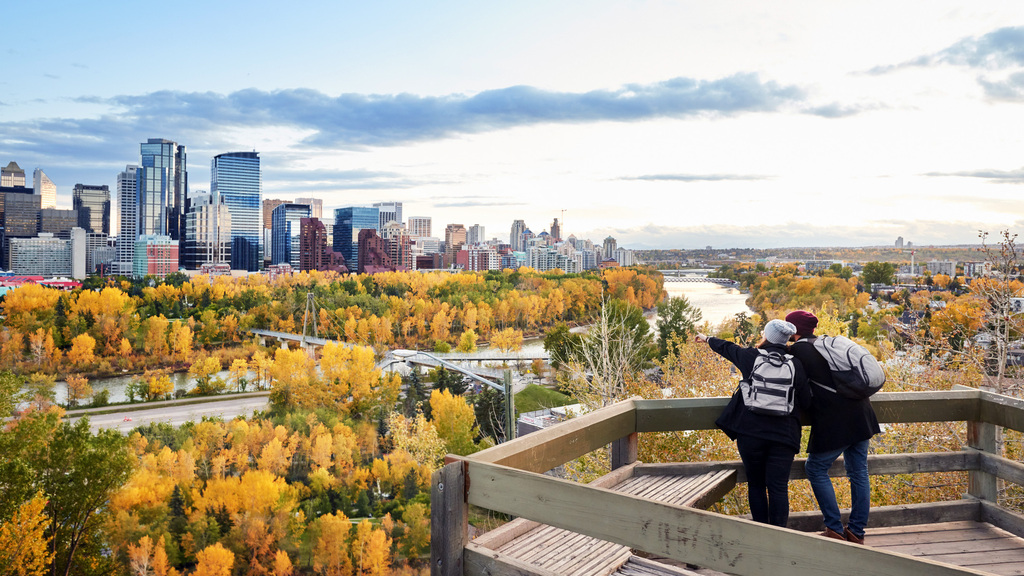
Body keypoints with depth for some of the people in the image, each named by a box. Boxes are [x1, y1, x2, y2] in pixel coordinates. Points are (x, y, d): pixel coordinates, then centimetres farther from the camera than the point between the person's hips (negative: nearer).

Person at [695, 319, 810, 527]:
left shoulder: (752, 357, 1)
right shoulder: (795, 365, 2)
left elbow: (727, 348, 21)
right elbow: (806, 402, 6)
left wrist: (707, 339, 40)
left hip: (750, 432, 0)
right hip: (784, 435, 0)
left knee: (756, 484, 13)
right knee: (778, 487, 3)